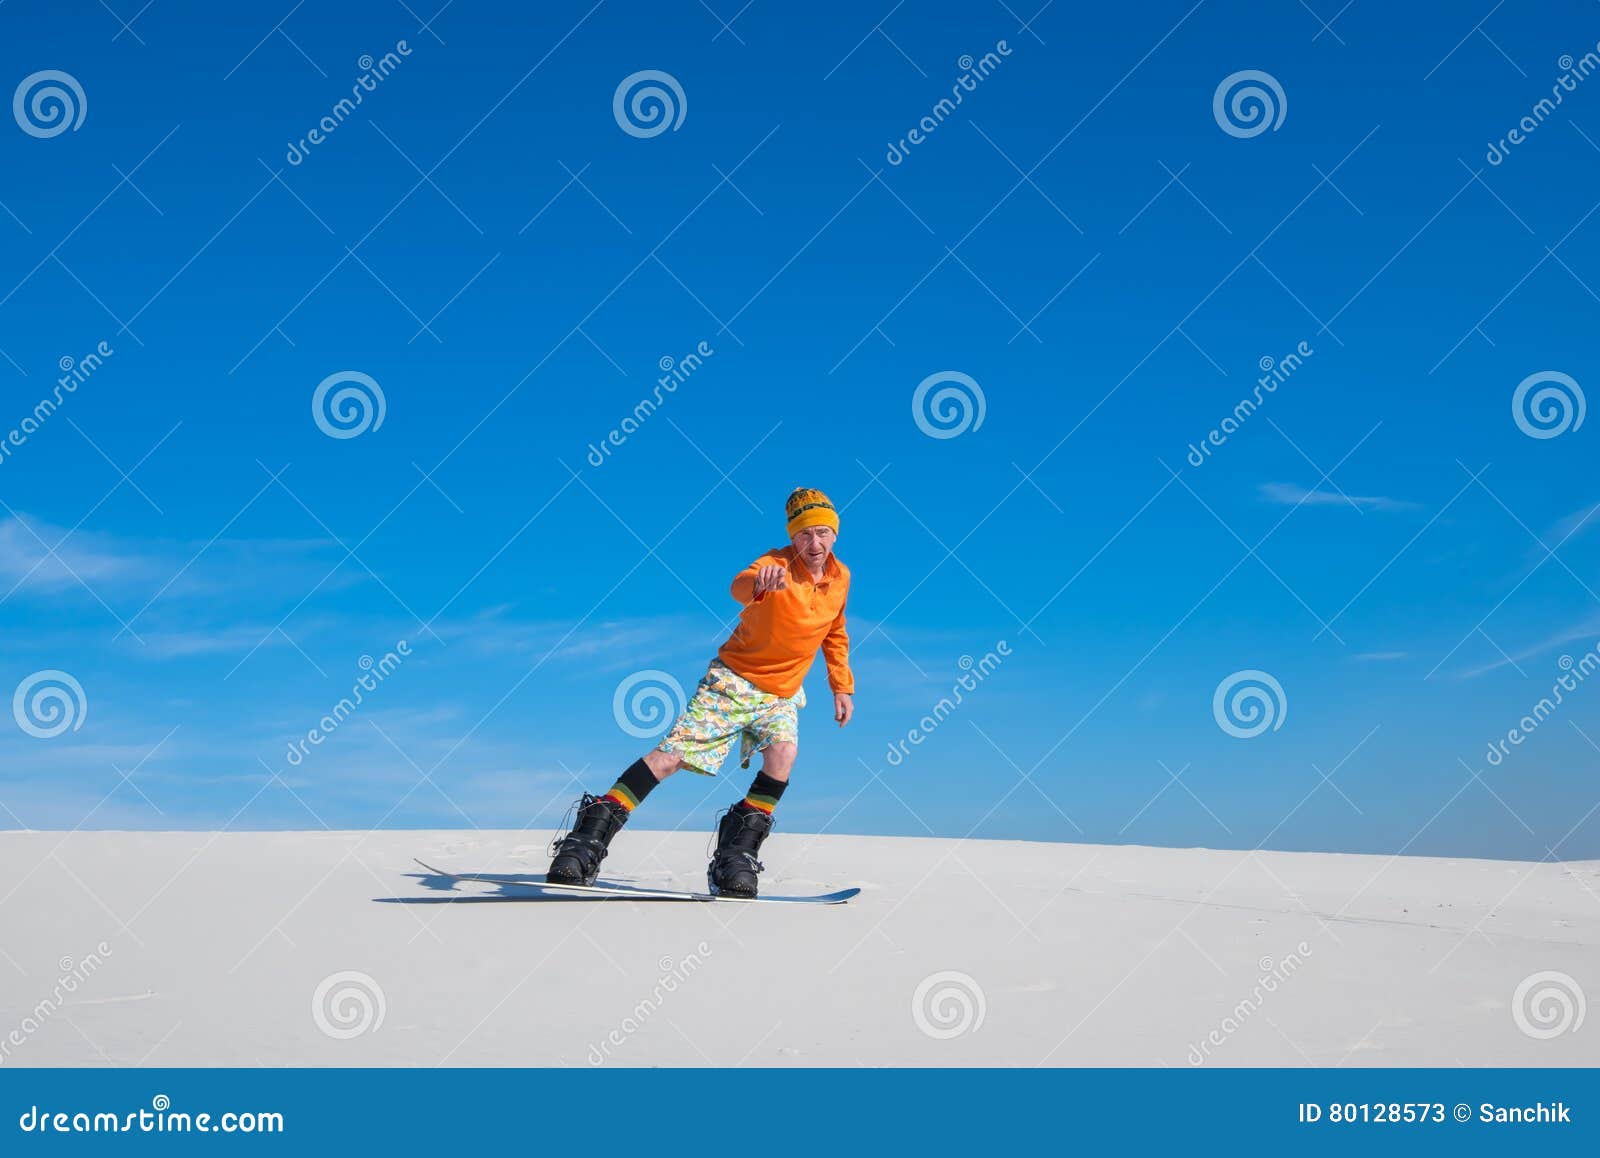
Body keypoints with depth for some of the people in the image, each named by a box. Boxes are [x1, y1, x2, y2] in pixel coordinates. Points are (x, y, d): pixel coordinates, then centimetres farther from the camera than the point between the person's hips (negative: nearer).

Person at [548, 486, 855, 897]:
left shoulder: (841, 577, 1)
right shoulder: (778, 563, -17)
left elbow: (835, 635, 20)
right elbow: (741, 587, -42)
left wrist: (842, 687, 17)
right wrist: (758, 581, -65)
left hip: (782, 694, 4)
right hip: (734, 678, -4)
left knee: (783, 752, -26)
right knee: (674, 753, -12)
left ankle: (735, 856, -18)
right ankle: (590, 837, -7)